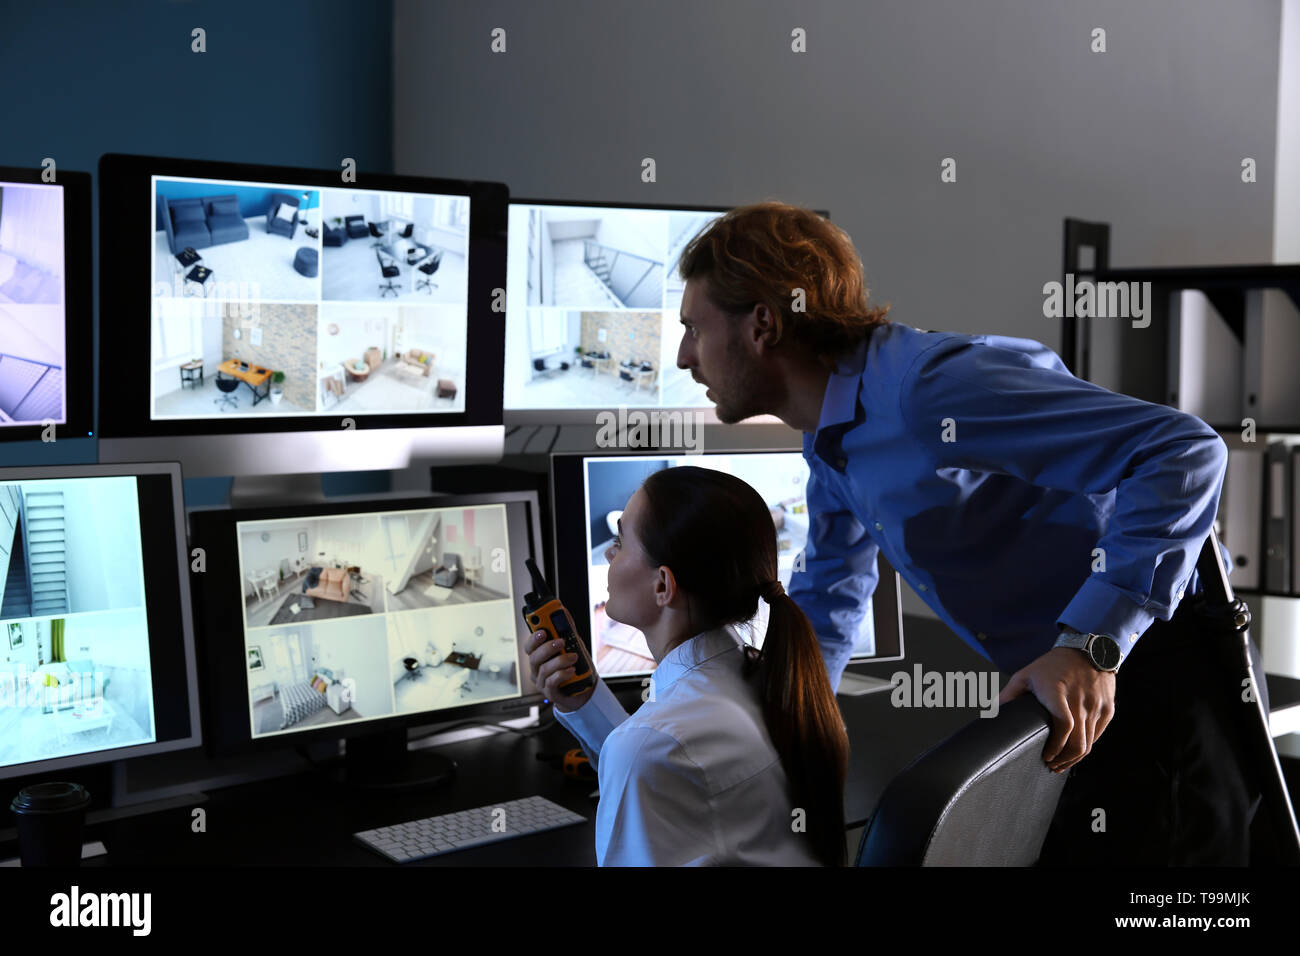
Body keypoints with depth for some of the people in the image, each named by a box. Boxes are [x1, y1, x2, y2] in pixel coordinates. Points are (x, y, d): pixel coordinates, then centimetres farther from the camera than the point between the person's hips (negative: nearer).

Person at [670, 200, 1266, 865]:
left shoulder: (933, 390, -26)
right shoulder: (834, 443, 7)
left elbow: (1183, 452, -31)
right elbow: (823, 608, 24)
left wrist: (1091, 646, -34)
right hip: (1072, 687, 9)